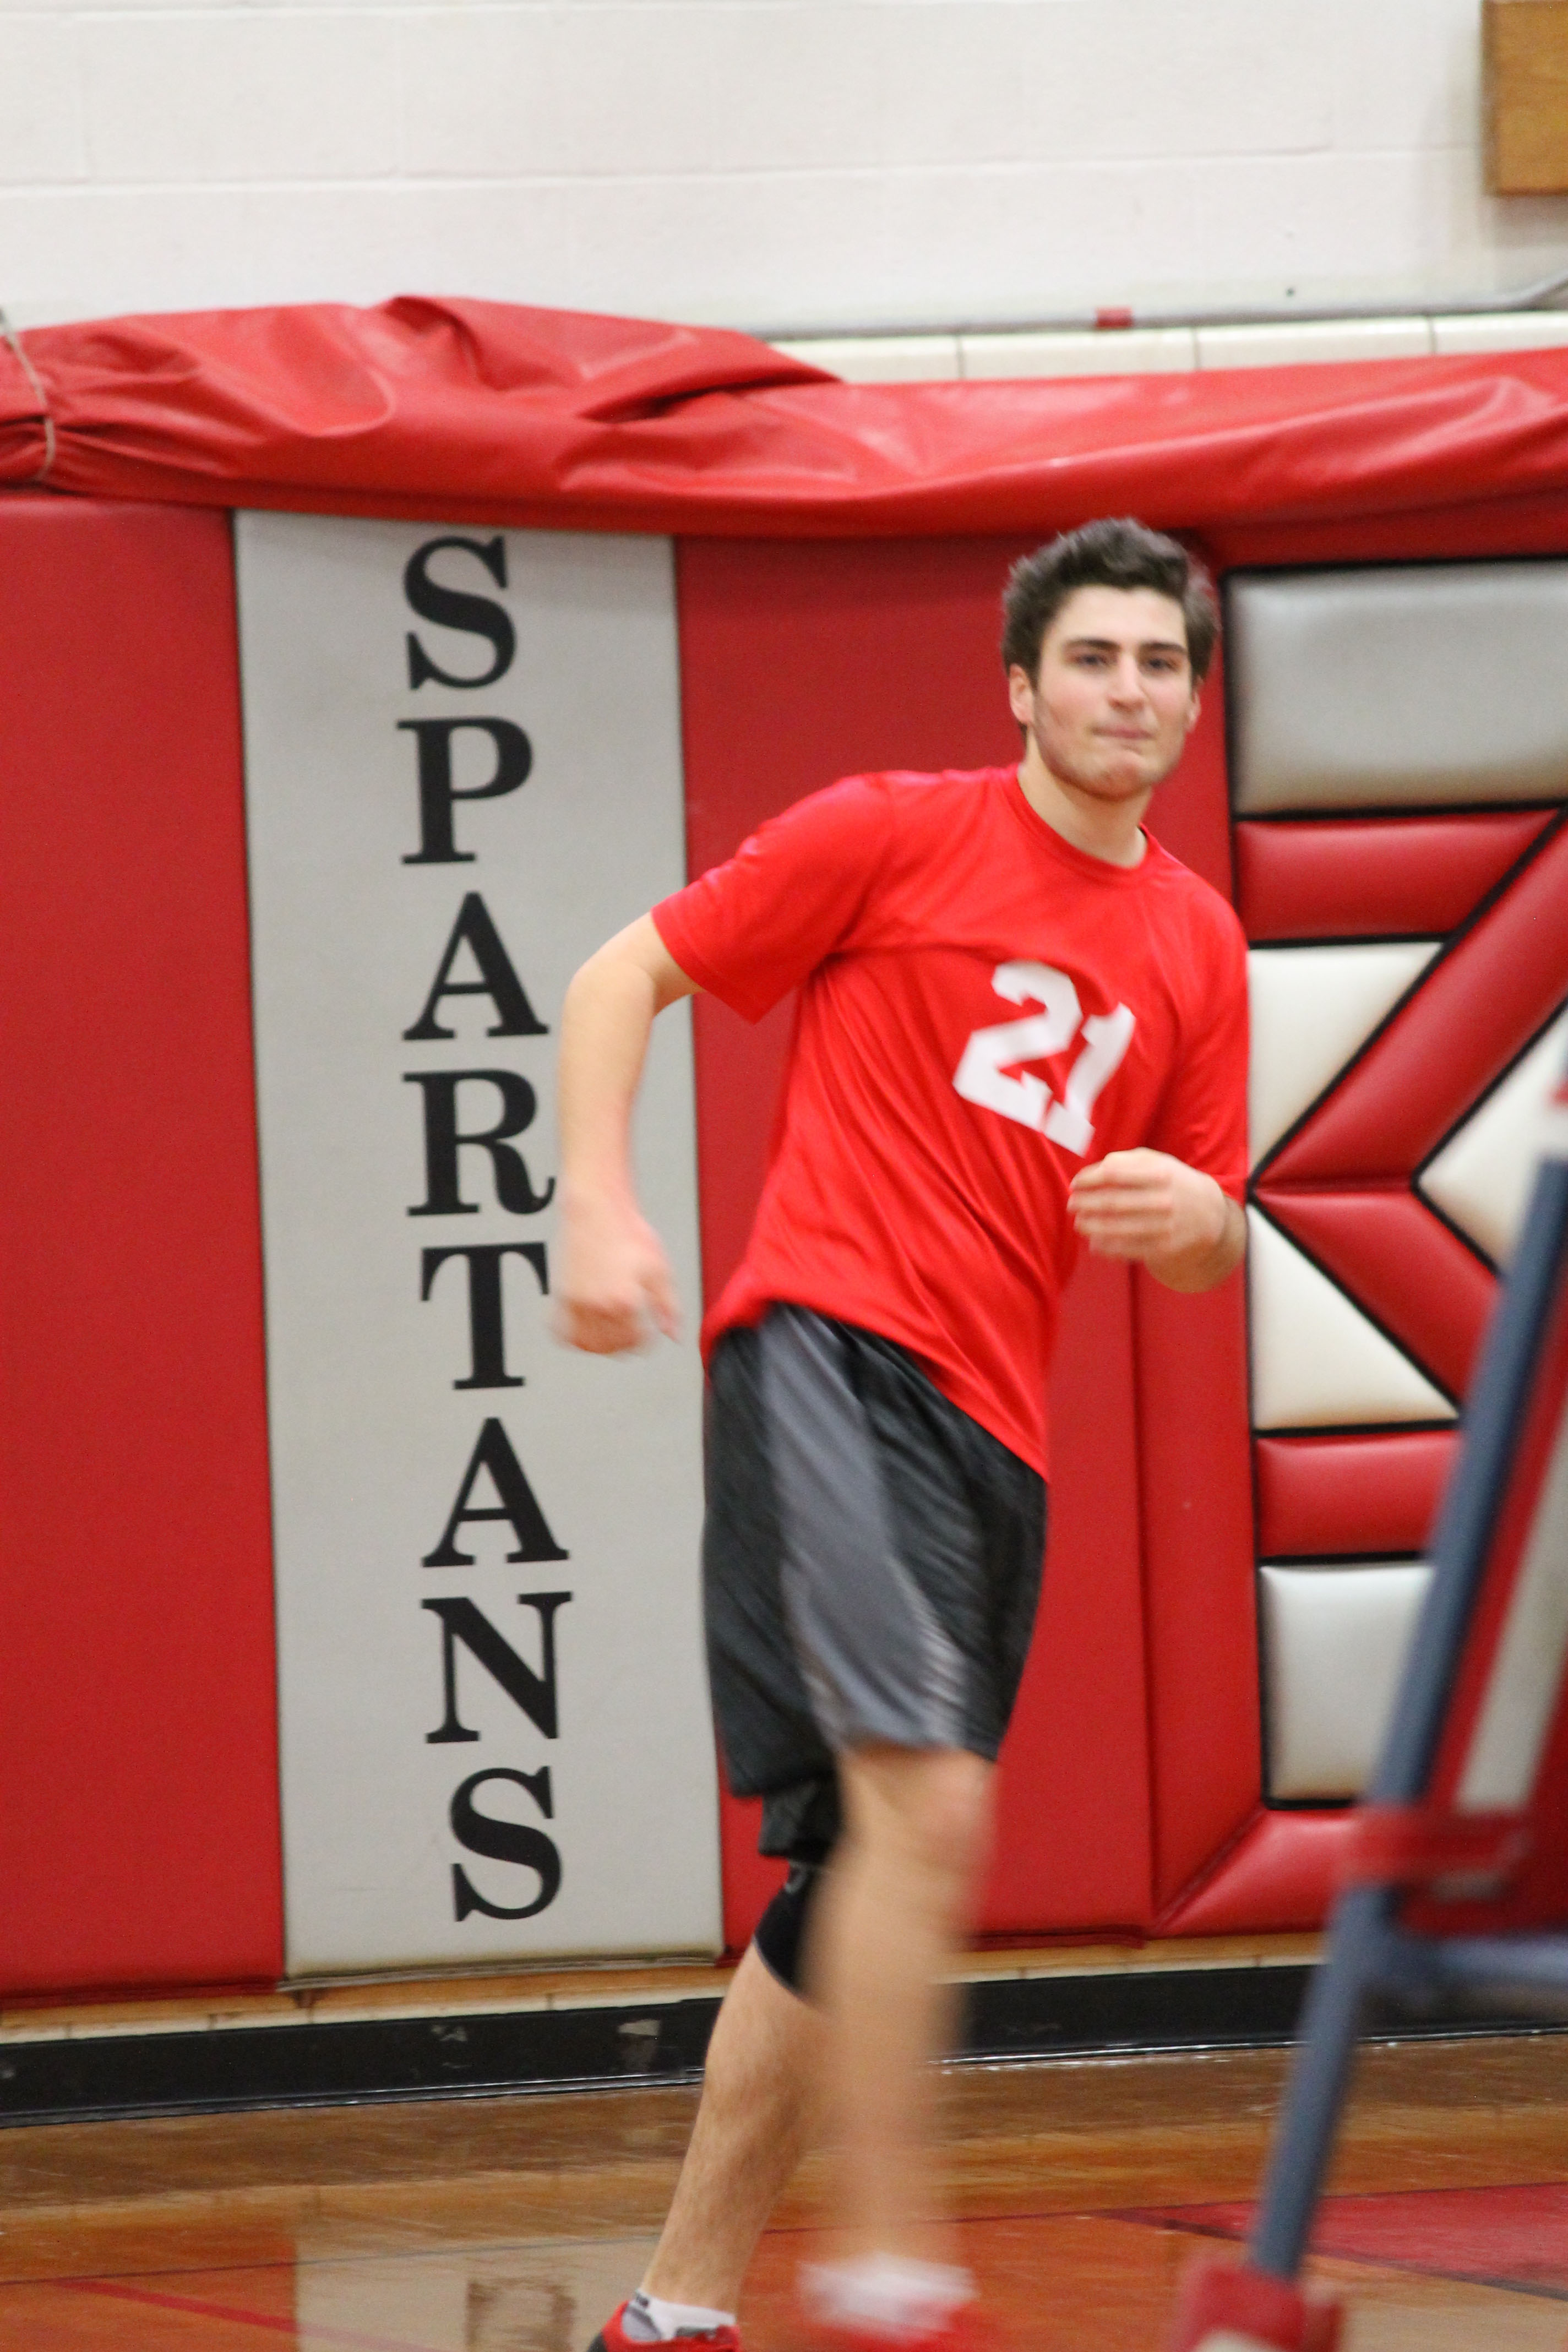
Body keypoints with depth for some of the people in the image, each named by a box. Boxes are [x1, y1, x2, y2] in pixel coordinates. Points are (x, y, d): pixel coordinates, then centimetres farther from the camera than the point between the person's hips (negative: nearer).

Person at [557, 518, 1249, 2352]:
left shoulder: (1198, 944, 16)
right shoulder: (895, 837, 1)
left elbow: (1210, 1249, 23)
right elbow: (621, 979, 3)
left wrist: (1193, 1218, -2)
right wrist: (596, 1204, -10)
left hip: (995, 1435, 7)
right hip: (827, 1355, -6)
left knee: (852, 1890, 8)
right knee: (925, 1798, -24)